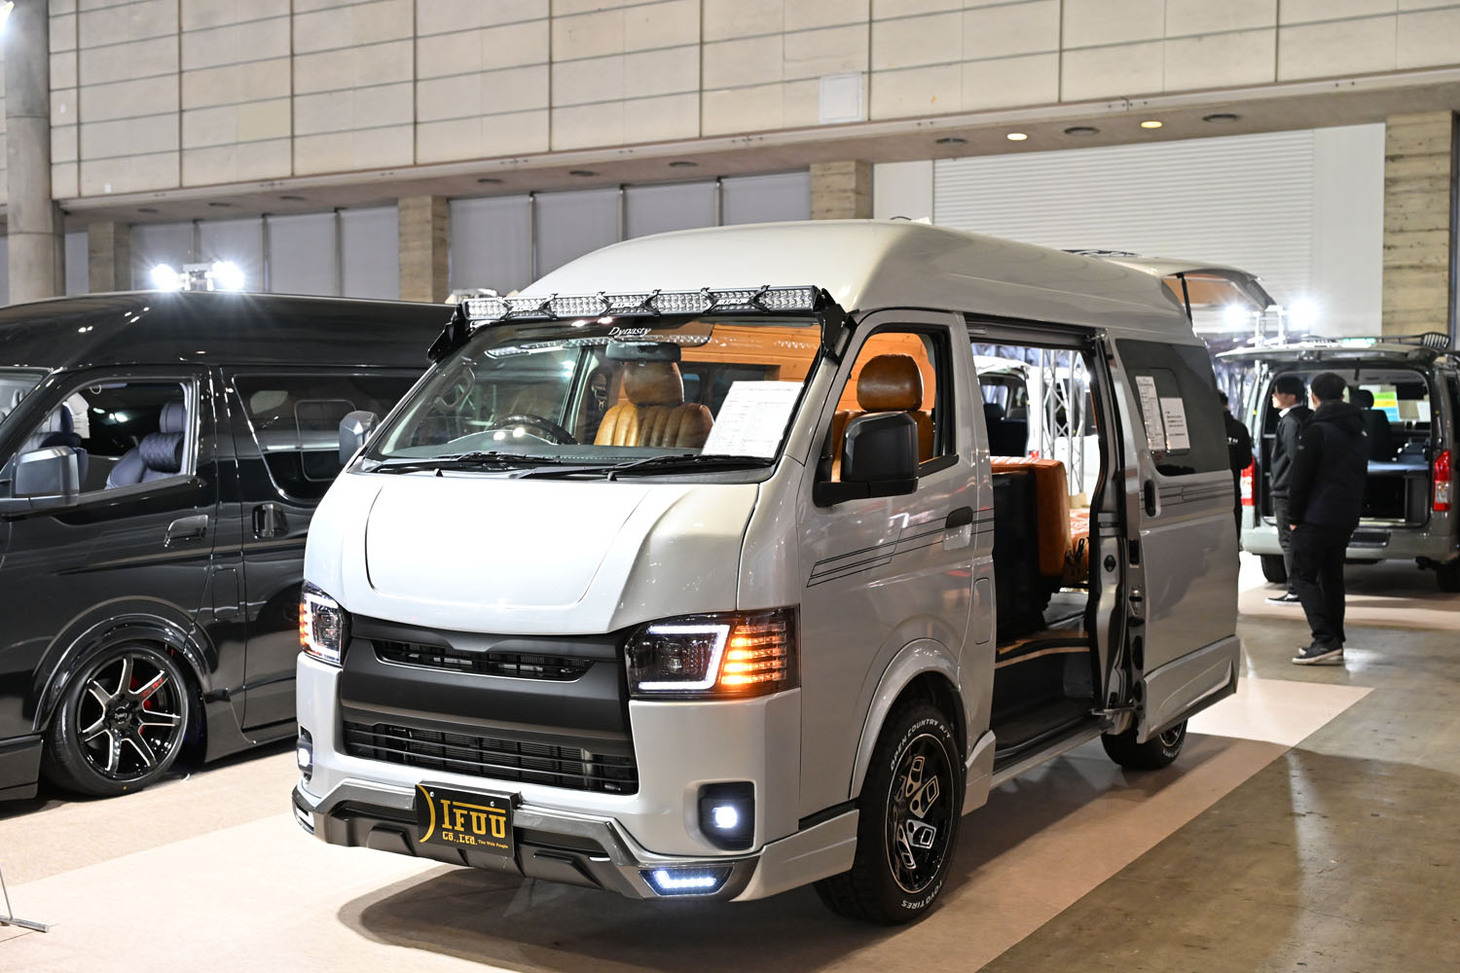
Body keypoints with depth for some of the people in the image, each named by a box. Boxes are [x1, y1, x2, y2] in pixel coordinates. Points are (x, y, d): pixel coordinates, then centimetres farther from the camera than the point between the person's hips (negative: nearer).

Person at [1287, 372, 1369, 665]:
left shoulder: (1317, 430, -13)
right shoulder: (1359, 433, 15)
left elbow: (1301, 478, -13)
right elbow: (1361, 475, 20)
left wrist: (1294, 517, -5)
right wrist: (1352, 511, 19)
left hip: (1317, 517, -8)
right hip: (1346, 518, 8)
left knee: (1304, 576, -5)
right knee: (1332, 577, 16)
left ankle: (1325, 641, -16)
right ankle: (1334, 642, 17)